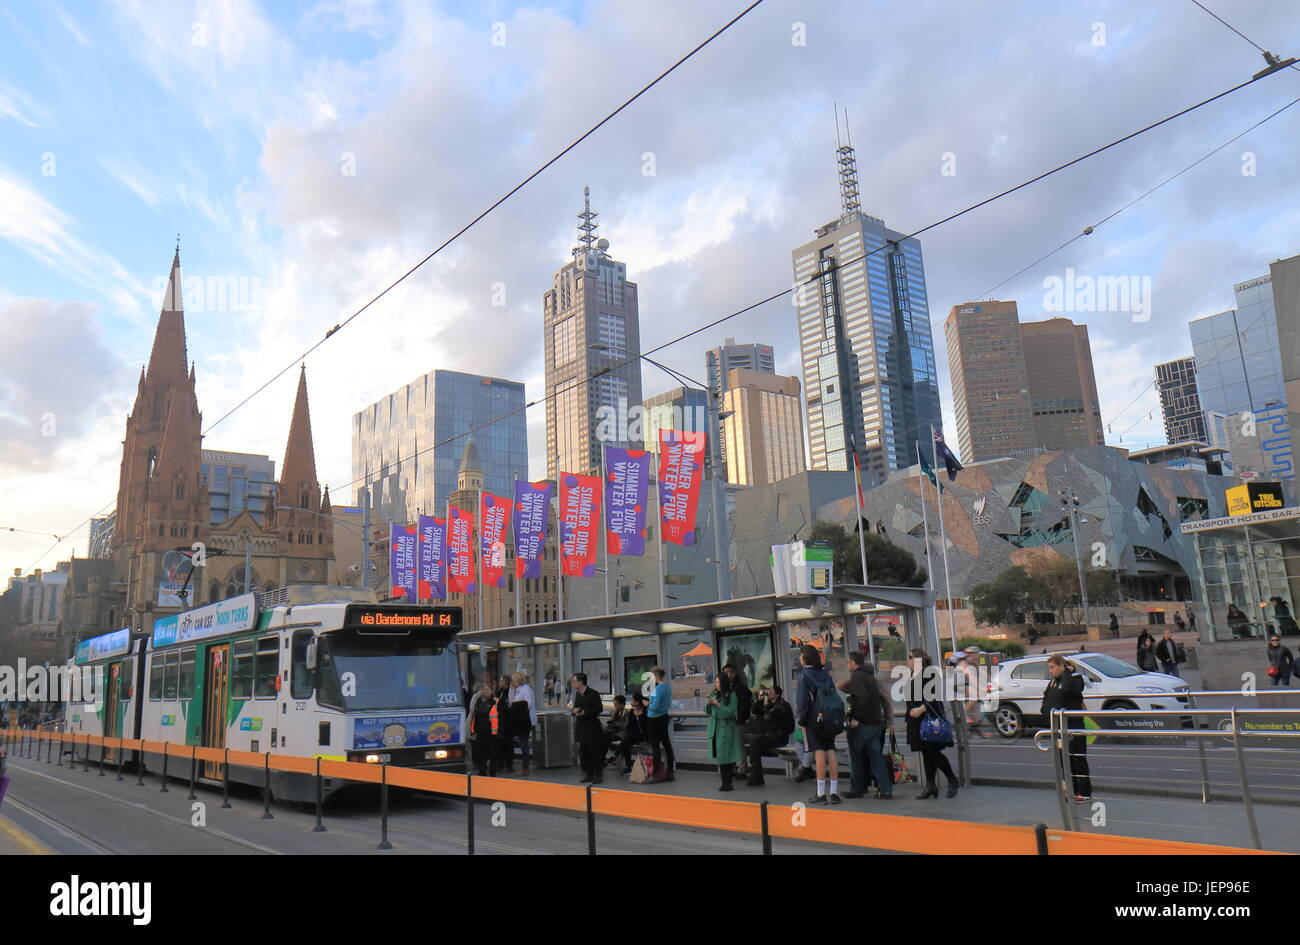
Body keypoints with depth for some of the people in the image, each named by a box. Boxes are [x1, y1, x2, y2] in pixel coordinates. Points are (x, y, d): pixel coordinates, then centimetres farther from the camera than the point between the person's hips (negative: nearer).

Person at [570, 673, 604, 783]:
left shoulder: (593, 693, -10)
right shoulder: (577, 694, 12)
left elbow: (599, 709, -14)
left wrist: (585, 712, -21)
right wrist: (575, 710, -4)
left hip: (592, 726, -7)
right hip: (581, 726, 7)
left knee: (594, 751, -4)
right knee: (583, 751, 8)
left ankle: (597, 775, 4)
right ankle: (588, 774, 17)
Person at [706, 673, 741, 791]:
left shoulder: (732, 695, -5)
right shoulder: (715, 694, 12)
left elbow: (730, 712, -13)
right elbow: (708, 712, 16)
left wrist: (717, 704, -17)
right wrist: (708, 704, -4)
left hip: (726, 729, -6)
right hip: (715, 728, 6)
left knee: (726, 756, -7)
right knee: (719, 756, 7)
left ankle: (729, 783, 0)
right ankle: (724, 782, 14)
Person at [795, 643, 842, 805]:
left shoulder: (804, 675, -7)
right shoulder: (825, 674, 10)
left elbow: (803, 700, -11)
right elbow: (835, 696, 9)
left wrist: (801, 720, -4)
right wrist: (837, 719, 13)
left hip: (814, 719, -5)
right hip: (829, 720, 5)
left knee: (819, 752, -6)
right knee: (831, 751, 4)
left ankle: (821, 793, -5)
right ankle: (833, 792, 5)